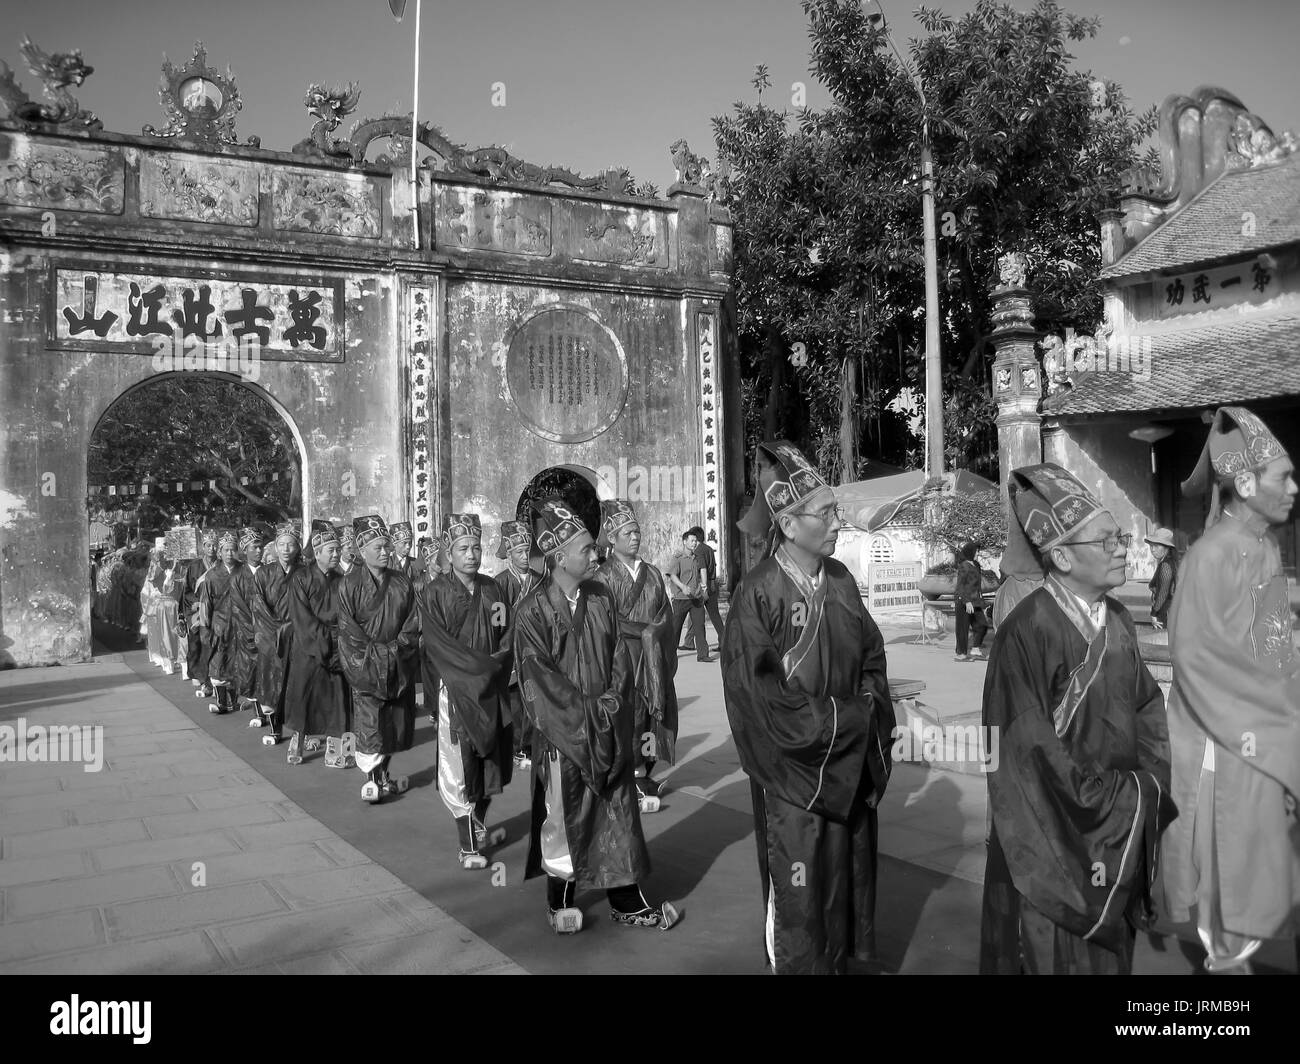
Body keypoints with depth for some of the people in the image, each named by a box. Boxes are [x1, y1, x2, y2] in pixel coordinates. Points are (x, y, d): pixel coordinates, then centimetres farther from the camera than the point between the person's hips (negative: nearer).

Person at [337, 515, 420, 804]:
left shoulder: (402, 584, 8)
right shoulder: (350, 585, -3)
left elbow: (413, 624, 6)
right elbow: (347, 628, -7)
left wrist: (397, 648, -9)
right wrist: (376, 652, -13)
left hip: (399, 666, 4)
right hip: (365, 666, -4)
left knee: (396, 721, 7)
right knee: (369, 722, -6)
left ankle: (383, 775, 21)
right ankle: (372, 779, 3)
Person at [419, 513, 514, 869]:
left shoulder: (491, 589, 9)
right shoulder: (434, 593, -5)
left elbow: (506, 637, 9)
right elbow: (436, 643, -12)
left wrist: (498, 663, -10)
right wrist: (478, 666, -16)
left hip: (492, 689, 5)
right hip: (457, 689, -4)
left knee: (490, 761, 10)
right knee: (459, 766, -1)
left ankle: (478, 829, 28)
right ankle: (470, 846, 6)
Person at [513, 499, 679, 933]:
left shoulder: (601, 597, 4)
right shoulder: (532, 612, -12)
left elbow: (619, 654, 5)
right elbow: (542, 678, -13)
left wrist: (613, 699, -9)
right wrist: (588, 712, -14)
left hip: (610, 729, 5)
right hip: (563, 732, -5)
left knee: (619, 812, 11)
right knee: (564, 815, 7)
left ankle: (626, 901, 23)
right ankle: (560, 901, 26)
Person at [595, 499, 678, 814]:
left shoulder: (652, 573, 14)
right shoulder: (605, 576, -2)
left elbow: (666, 615, 12)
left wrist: (654, 633, -6)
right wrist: (645, 631, -12)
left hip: (656, 662, 5)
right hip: (623, 660, -5)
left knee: (653, 714, 3)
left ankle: (643, 776, 11)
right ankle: (634, 781, -1)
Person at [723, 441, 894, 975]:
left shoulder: (840, 580, 1)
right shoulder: (758, 594, -17)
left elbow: (871, 654, 11)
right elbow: (761, 692, -19)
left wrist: (872, 709, -6)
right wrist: (848, 716, -14)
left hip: (852, 761, 6)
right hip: (793, 767, -6)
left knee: (849, 869, 15)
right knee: (798, 885, 6)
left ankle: (843, 959, 34)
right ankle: (798, 964, 26)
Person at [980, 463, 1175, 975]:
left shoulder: (1117, 620, 3)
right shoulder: (1028, 633, -21)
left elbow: (1147, 707, 11)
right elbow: (1033, 750, -20)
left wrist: (1151, 782, -3)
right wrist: (1131, 796, -12)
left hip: (1126, 830, 7)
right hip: (1058, 838, -7)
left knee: (1113, 951, 19)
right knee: (1069, 955, 8)